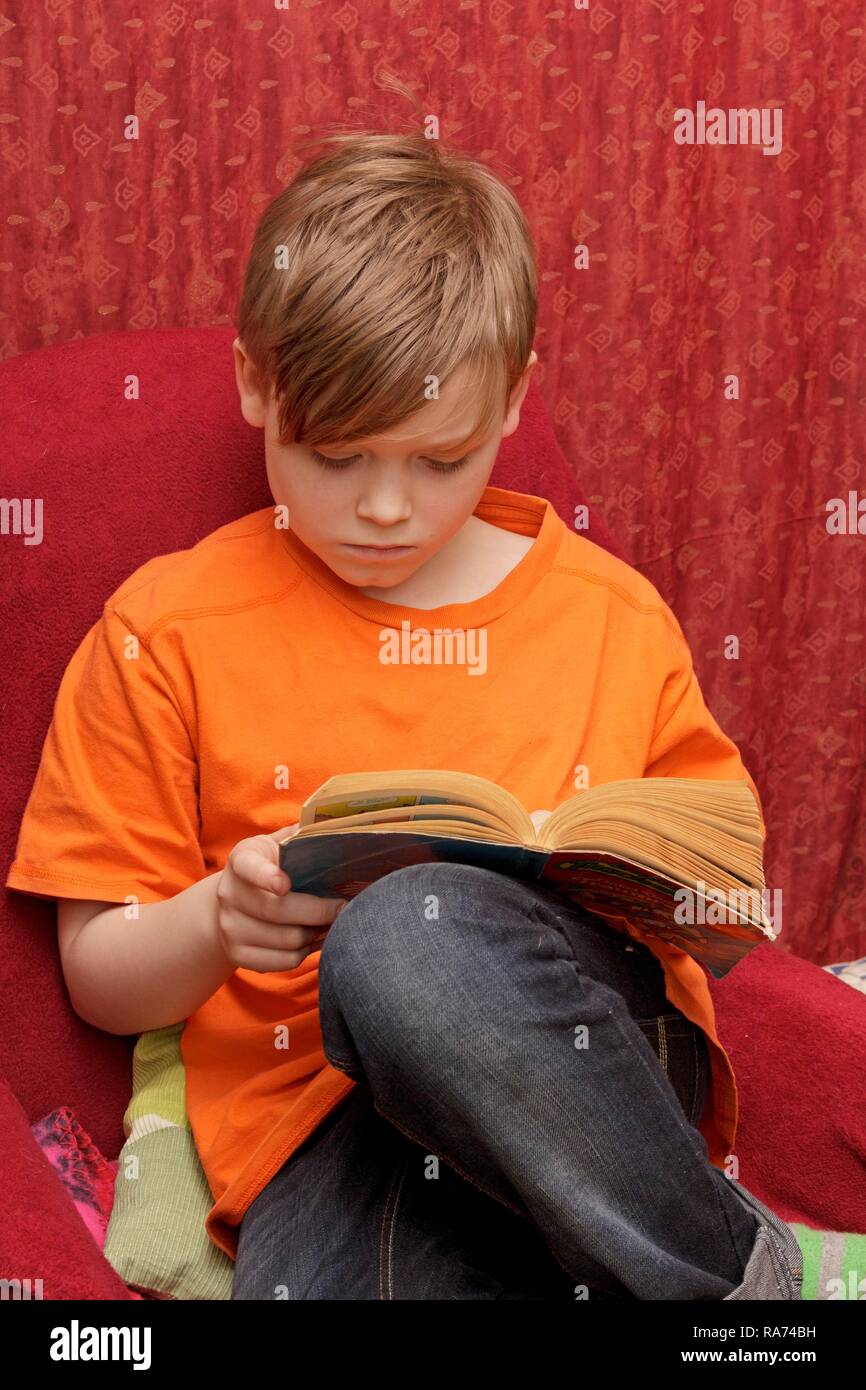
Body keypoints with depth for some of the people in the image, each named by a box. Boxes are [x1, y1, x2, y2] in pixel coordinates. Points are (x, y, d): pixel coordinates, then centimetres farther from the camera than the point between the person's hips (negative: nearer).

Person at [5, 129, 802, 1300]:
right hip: (320, 1119, 1)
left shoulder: (614, 615, 10)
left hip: (592, 1033, 0)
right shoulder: (169, 633, 6)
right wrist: (218, 920, -13)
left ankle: (725, 1258, -13)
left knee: (403, 936, -35)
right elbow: (101, 981, 9)